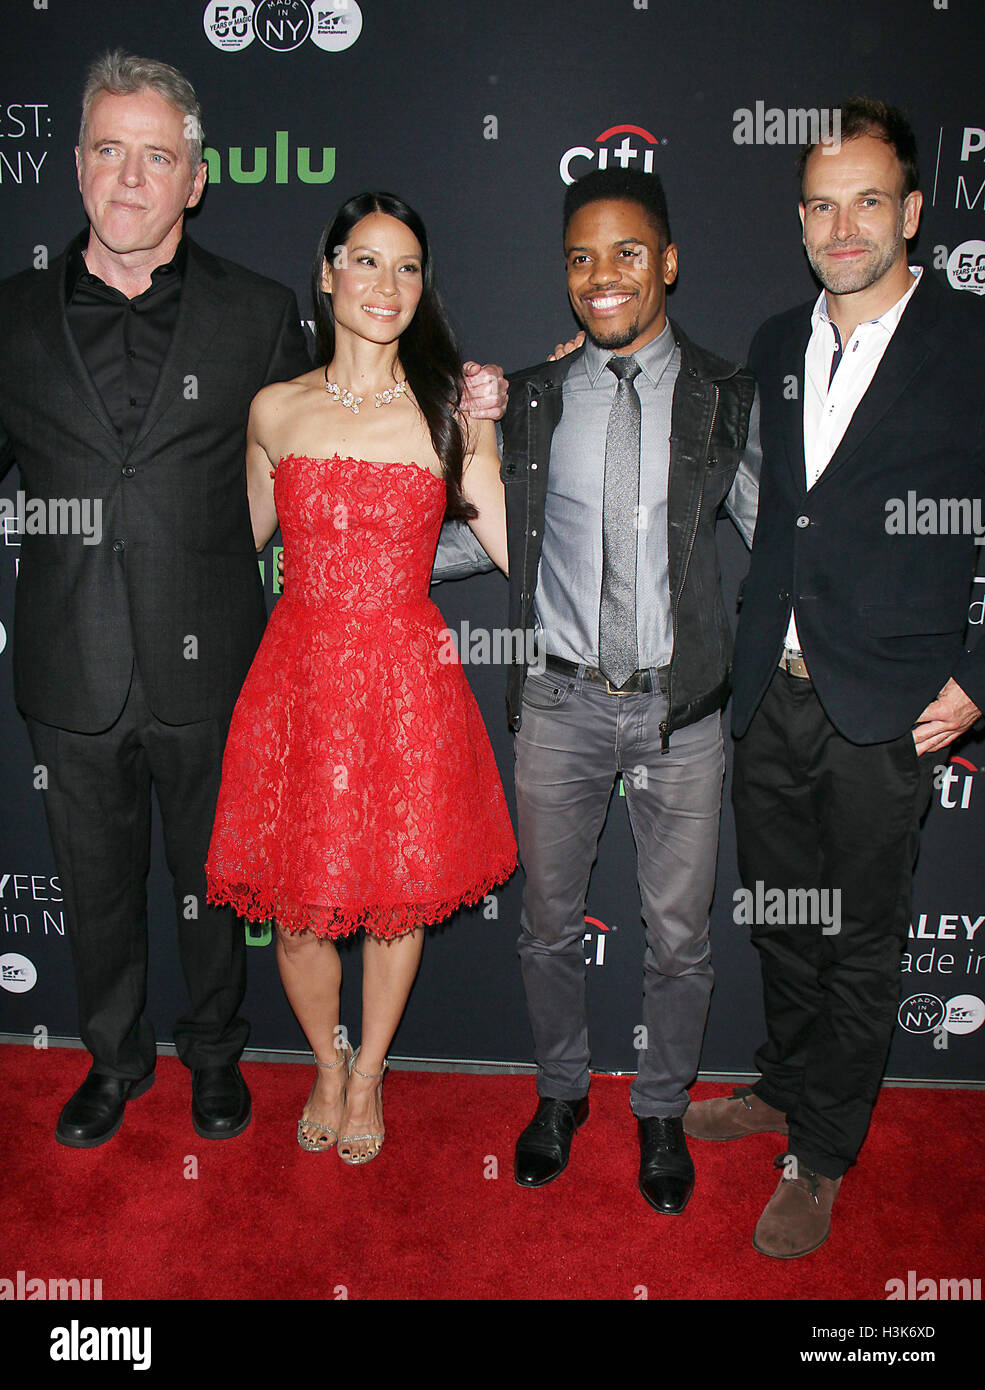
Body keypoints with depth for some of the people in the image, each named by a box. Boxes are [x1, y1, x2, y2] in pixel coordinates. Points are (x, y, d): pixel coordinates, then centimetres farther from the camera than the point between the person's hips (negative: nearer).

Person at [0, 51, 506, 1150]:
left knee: (213, 880, 15)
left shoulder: (257, 314, 0)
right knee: (96, 884, 17)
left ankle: (214, 1053, 40)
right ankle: (115, 1060, 42)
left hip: (207, 667, -1)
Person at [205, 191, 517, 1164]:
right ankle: (326, 1062, 39)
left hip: (407, 678, -1)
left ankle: (368, 1073, 39)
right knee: (297, 903, 9)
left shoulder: (451, 411, 0)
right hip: (299, 674, 1)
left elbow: (520, 552, -4)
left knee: (398, 894, 11)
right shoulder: (275, 410, 5)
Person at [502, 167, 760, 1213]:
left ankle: (662, 1112, 37)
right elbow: (495, 540, 10)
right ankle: (560, 1092, 40)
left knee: (678, 934, 11)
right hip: (561, 701, 1)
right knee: (549, 921, 14)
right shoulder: (530, 400, 4)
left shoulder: (726, 400, 1)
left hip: (681, 706, 0)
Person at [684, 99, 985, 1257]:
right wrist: (741, 647, 6)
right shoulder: (776, 345, 10)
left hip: (886, 710, -4)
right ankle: (785, 1084, 42)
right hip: (769, 693, 5)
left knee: (860, 940, 9)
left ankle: (820, 1159, 27)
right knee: (777, 911, 18)